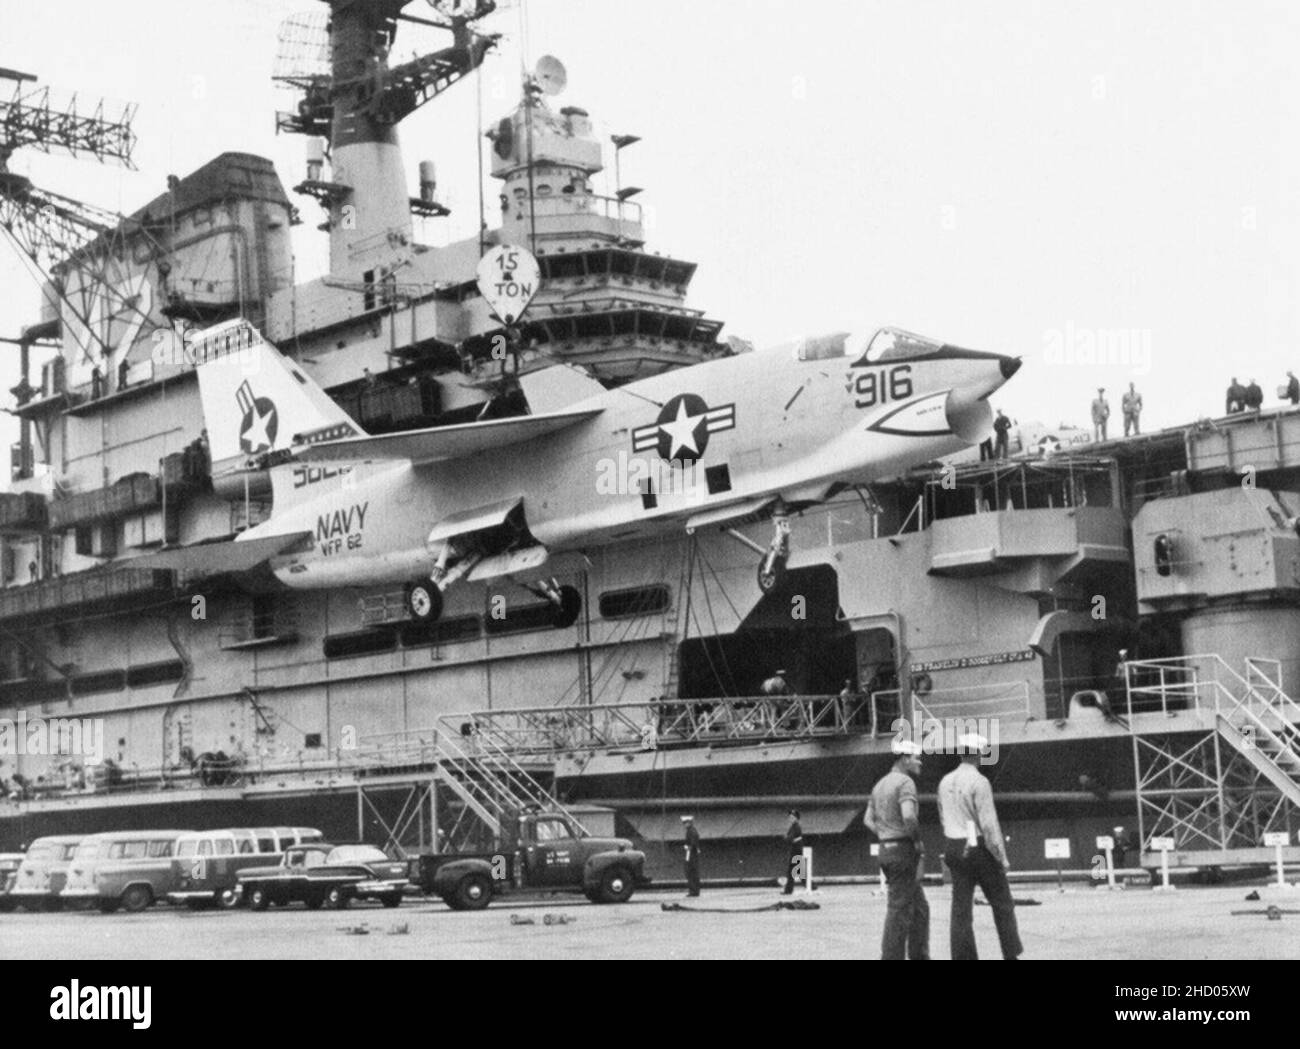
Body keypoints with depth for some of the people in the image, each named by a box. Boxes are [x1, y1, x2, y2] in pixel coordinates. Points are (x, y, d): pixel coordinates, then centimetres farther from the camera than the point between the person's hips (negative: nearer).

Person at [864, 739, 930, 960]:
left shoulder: (881, 785, 16)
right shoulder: (905, 782, -13)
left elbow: (868, 820, 17)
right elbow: (909, 816, -28)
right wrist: (918, 841, -13)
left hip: (887, 851, 9)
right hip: (904, 852, -9)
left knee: (920, 908, 15)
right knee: (900, 910, -5)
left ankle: (919, 956, 17)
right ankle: (892, 956, -3)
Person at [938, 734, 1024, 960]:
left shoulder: (946, 782, 7)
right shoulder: (979, 782, -15)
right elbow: (989, 823, -18)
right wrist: (1002, 857, -12)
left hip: (954, 848, 6)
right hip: (980, 848, -6)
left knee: (961, 908, 4)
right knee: (1002, 904, 9)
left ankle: (963, 958, 2)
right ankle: (1012, 955, 14)